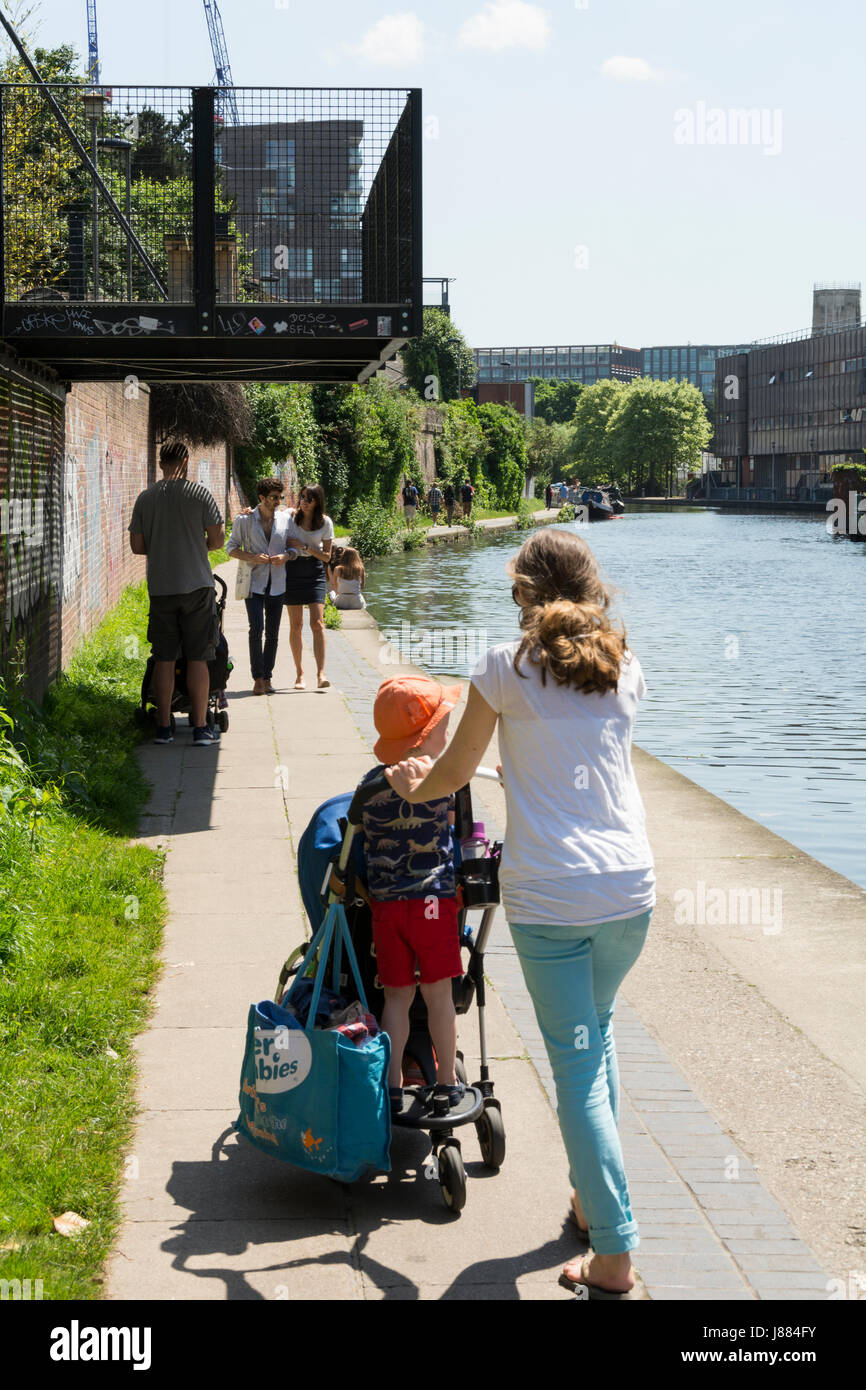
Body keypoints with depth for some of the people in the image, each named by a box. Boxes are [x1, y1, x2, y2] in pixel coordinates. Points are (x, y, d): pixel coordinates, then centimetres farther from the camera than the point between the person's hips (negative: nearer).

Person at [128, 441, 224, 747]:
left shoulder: (145, 498, 4)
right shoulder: (199, 492, -4)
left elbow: (136, 546, 6)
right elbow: (217, 538, -4)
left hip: (160, 587, 3)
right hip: (196, 584, -3)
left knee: (164, 659, 7)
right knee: (197, 658, 1)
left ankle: (163, 726, 10)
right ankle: (201, 728, 1)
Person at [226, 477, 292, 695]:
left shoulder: (285, 518, 5)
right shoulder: (245, 520, -2)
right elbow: (231, 548, 2)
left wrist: (286, 556, -11)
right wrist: (252, 557, -15)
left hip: (277, 584, 3)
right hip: (254, 581, -3)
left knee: (272, 633, 4)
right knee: (256, 629, -13)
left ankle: (267, 678, 13)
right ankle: (257, 678, -6)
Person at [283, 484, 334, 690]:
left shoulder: (325, 522, 0)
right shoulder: (290, 517, 1)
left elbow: (326, 556, 2)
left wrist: (304, 547, -12)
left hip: (315, 571, -1)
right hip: (293, 570, 1)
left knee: (317, 623, -12)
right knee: (296, 625, 2)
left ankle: (320, 674, -16)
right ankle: (299, 674, 11)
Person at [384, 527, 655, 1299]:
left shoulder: (508, 666, -2)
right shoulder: (625, 667, 10)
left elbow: (454, 772, 7)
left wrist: (412, 787, 32)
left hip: (549, 896, -4)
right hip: (630, 886, 4)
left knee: (577, 1064, 2)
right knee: (598, 1032, 26)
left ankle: (615, 1251, 2)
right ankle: (592, 1195, 33)